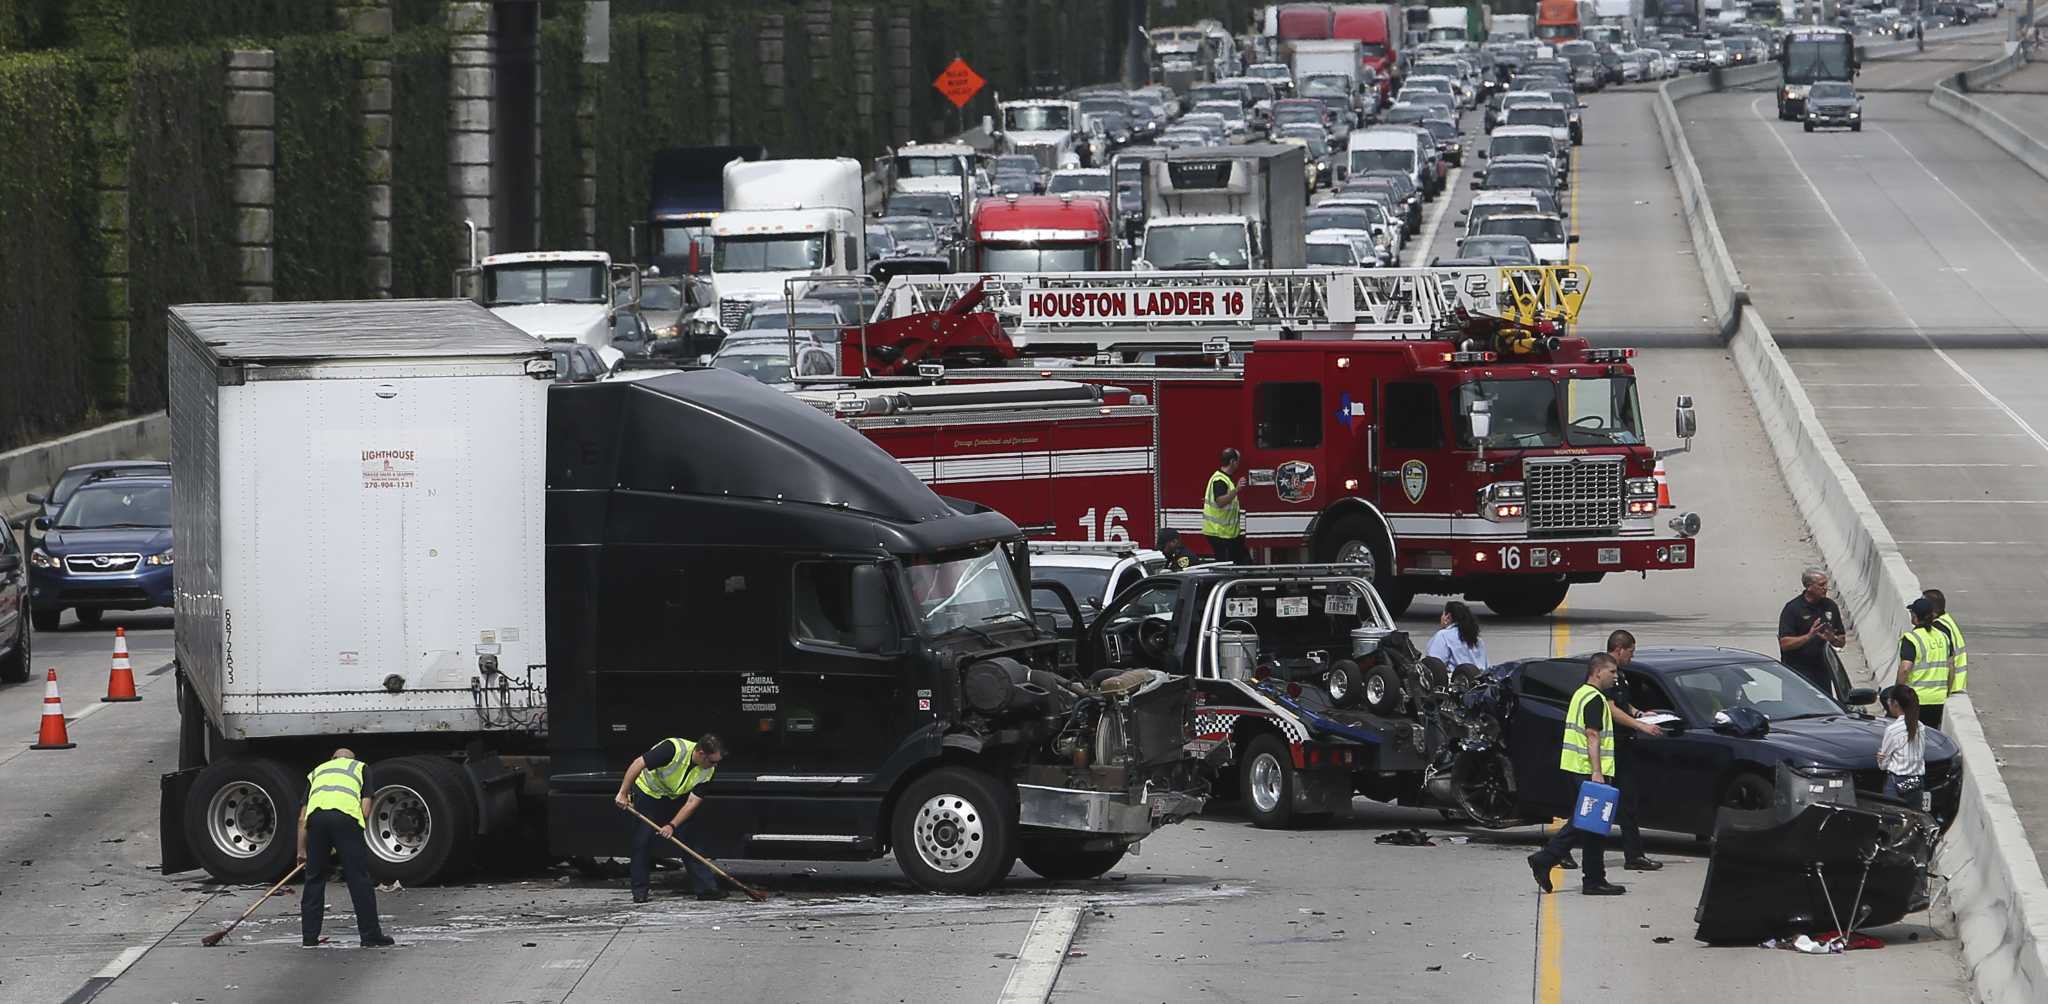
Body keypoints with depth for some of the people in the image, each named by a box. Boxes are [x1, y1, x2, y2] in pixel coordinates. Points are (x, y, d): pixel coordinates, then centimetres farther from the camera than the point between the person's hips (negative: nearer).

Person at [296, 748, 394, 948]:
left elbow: (302, 818, 27)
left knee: (314, 878, 15)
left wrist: (302, 851, 32)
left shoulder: (317, 772, 35)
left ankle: (309, 936, 17)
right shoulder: (360, 767, 29)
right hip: (346, 815, -3)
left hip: (316, 815, 3)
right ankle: (371, 936, 5)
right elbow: (365, 810, 16)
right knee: (359, 879, 3)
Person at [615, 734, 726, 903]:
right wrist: (623, 794, -29)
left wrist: (672, 826, -26)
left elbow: (693, 802, -17)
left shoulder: (708, 770, -18)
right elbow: (638, 764, -31)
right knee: (644, 839, -9)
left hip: (675, 798, 4)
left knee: (690, 838, -5)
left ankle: (706, 888, -5)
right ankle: (639, 892, 0)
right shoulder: (674, 749, -34)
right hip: (648, 792, -4)